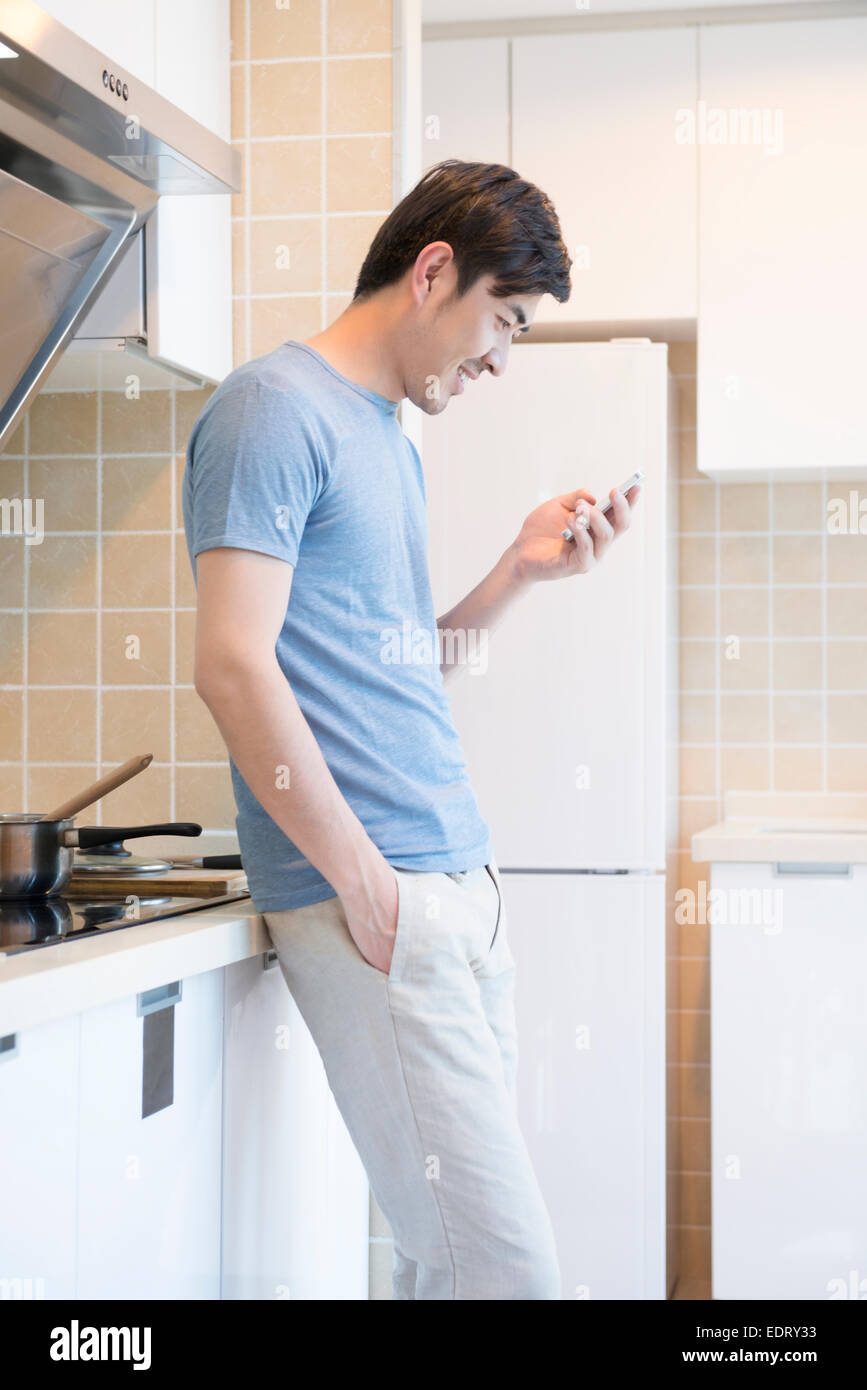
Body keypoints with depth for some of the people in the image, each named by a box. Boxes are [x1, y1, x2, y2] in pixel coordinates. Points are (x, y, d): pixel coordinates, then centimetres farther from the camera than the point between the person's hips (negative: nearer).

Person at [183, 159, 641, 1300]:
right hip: (371, 898, -9)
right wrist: (365, 878, -15)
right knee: (503, 1266, -10)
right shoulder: (278, 406, -7)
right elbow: (234, 665, -15)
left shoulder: (392, 440, 21)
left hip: (462, 882, 9)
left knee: (451, 1254, 8)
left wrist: (520, 570, 10)